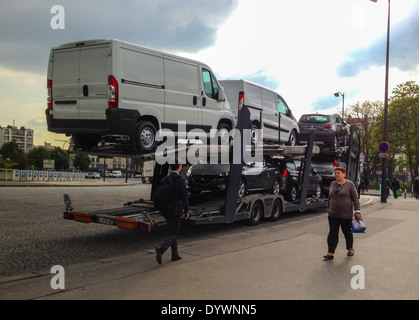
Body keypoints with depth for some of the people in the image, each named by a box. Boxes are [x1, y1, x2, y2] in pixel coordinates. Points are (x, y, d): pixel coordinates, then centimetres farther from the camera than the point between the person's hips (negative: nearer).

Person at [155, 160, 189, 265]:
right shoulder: (180, 180, -14)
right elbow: (184, 196, -14)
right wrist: (186, 211, -4)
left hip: (166, 210, 7)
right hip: (176, 211, -7)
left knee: (173, 232, 17)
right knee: (174, 234, 0)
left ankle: (175, 255, 22)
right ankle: (161, 249, -21)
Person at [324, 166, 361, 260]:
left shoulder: (350, 184, -6)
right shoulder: (332, 184, 9)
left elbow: (355, 198, -6)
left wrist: (357, 211, -12)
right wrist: (328, 207, 27)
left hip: (346, 214, -3)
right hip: (333, 214, 4)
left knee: (347, 232, 11)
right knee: (332, 233, -1)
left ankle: (350, 249, 33)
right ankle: (330, 253, -2)